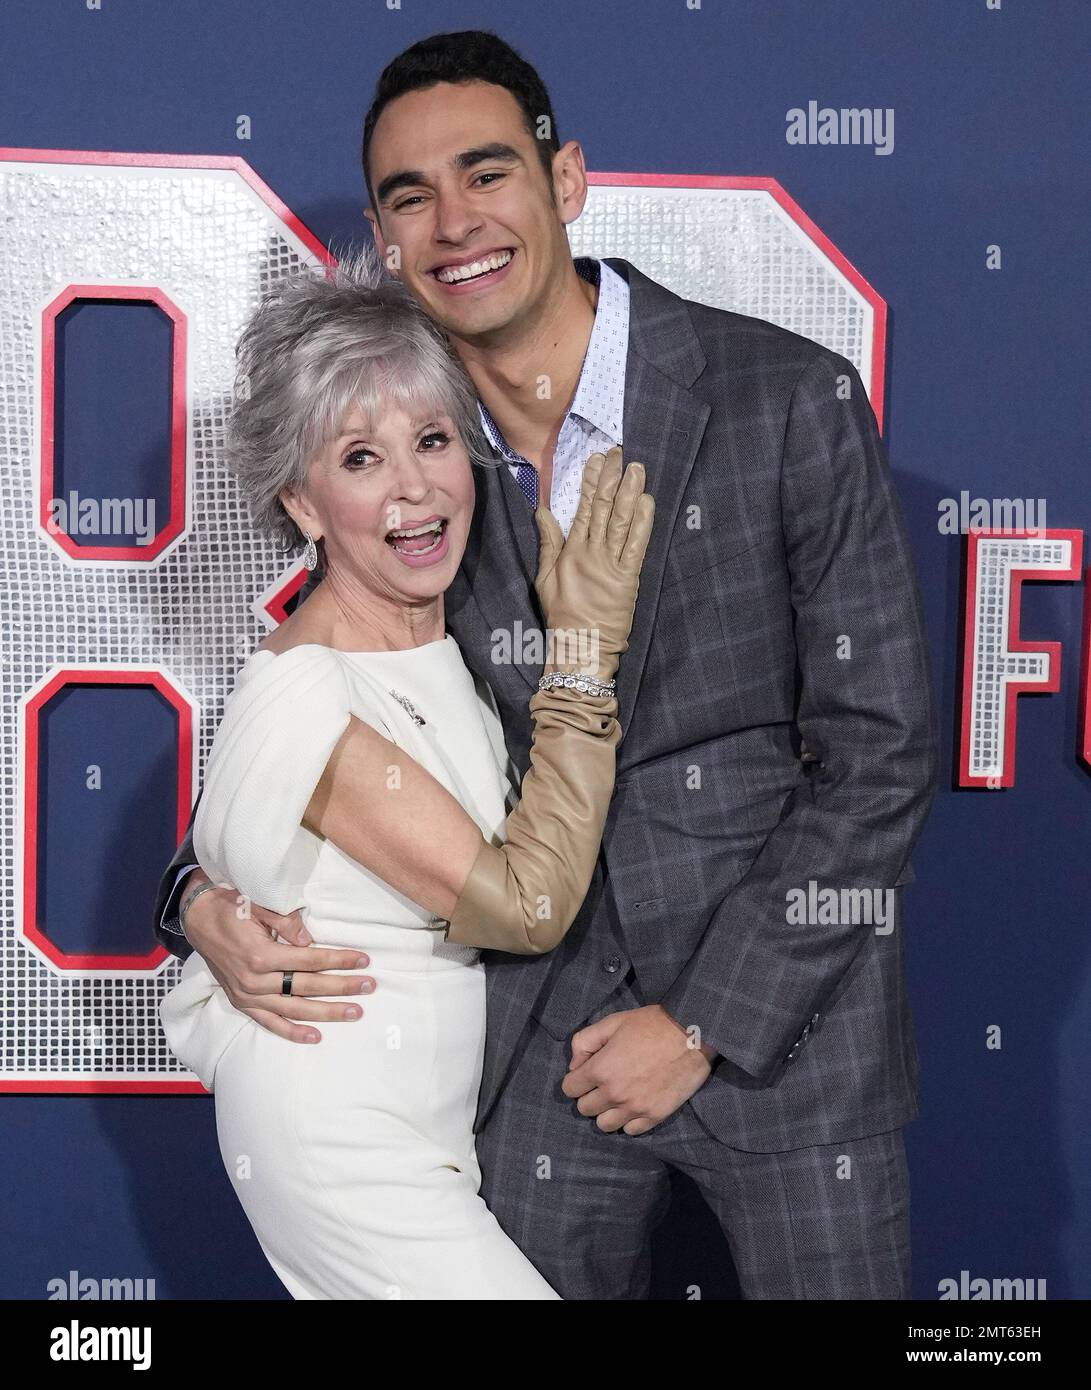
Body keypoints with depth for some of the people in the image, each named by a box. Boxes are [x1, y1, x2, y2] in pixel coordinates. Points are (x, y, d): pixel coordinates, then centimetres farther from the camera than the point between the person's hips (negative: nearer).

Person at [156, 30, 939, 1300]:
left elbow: (879, 754, -11)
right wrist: (208, 895, -10)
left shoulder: (790, 400, -12)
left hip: (780, 1008, -2)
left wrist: (703, 1023, -11)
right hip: (542, 1040, 3)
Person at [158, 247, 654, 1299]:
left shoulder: (440, 637, 2)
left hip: (436, 1110, 8)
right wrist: (586, 647, -18)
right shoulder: (302, 691, -23)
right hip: (341, 1137, -8)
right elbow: (526, 904, -22)